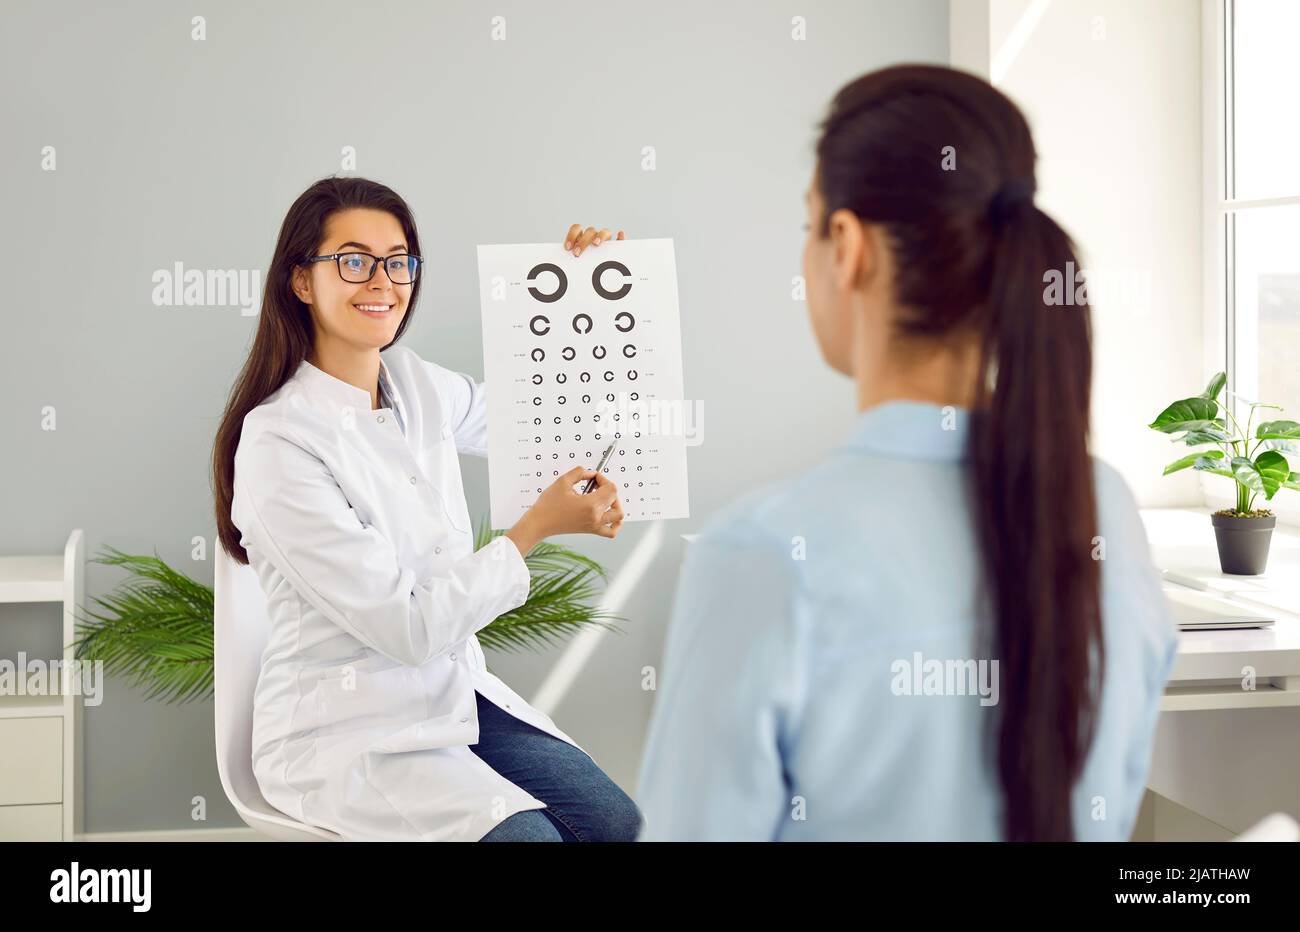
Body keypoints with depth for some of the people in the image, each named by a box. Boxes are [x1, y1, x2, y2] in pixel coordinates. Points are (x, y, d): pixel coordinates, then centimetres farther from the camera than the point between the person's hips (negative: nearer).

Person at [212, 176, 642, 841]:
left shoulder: (417, 383, 2)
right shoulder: (279, 442, -19)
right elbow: (408, 626, -20)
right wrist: (536, 527, -18)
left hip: (451, 696, 7)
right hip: (347, 731, -7)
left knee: (613, 821, -11)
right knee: (528, 835, -23)